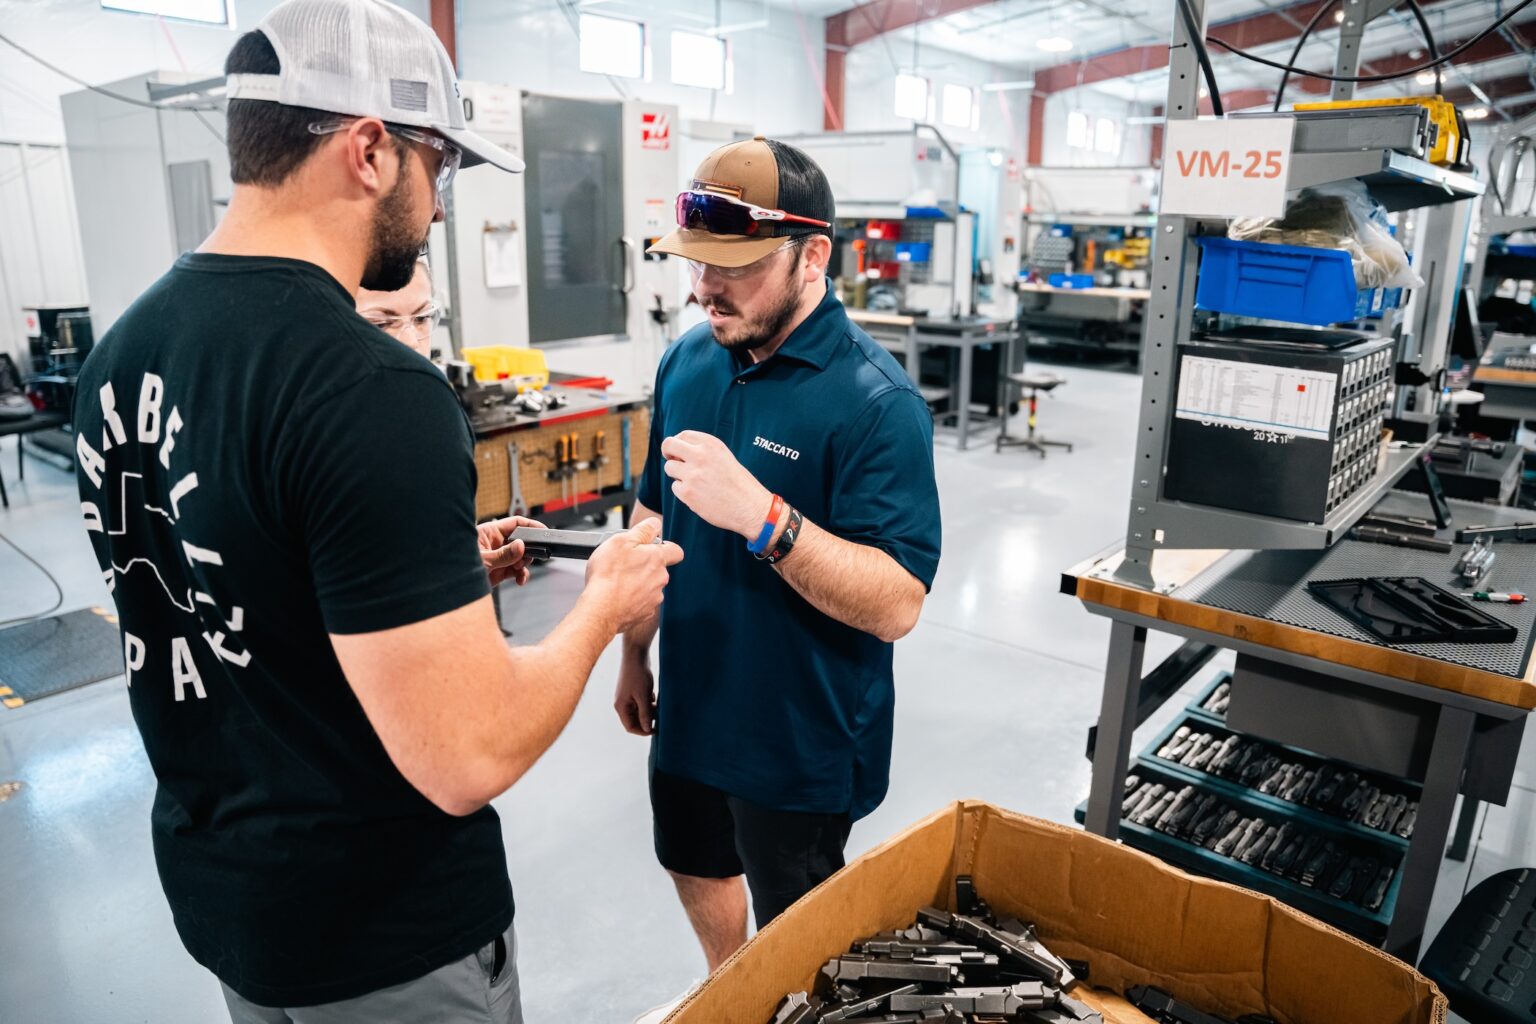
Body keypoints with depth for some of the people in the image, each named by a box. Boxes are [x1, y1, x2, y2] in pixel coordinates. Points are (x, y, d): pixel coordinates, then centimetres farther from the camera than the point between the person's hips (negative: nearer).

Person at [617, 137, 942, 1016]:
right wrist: (635, 652, 13)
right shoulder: (687, 362, -1)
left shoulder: (876, 401, -22)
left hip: (801, 742, -7)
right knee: (698, 871, 29)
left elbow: (898, 604, -27)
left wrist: (760, 515, -39)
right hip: (690, 709, 7)